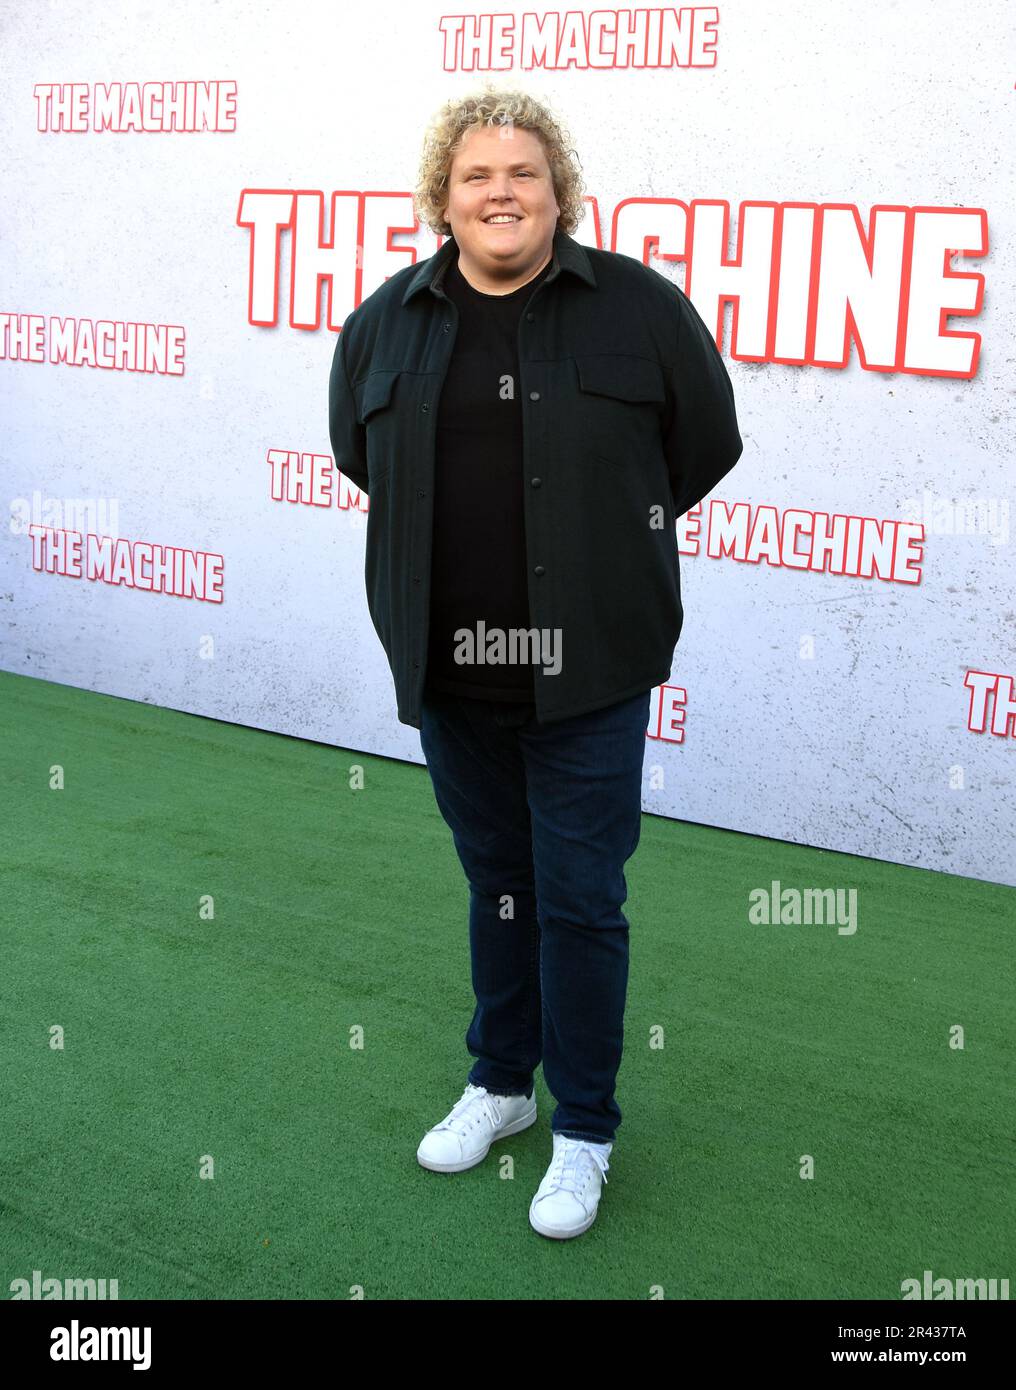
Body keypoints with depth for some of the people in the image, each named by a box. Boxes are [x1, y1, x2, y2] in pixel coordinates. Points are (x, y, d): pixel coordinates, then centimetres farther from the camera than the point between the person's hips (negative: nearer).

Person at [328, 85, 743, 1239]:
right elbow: (357, 450, 20)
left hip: (586, 669, -3)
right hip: (448, 668, 3)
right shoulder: (385, 322, 4)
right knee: (494, 884, 17)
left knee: (580, 900, 2)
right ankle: (501, 1084, 36)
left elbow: (706, 447, 5)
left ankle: (584, 1132, 19)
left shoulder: (639, 308, -5)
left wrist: (598, 534, 9)